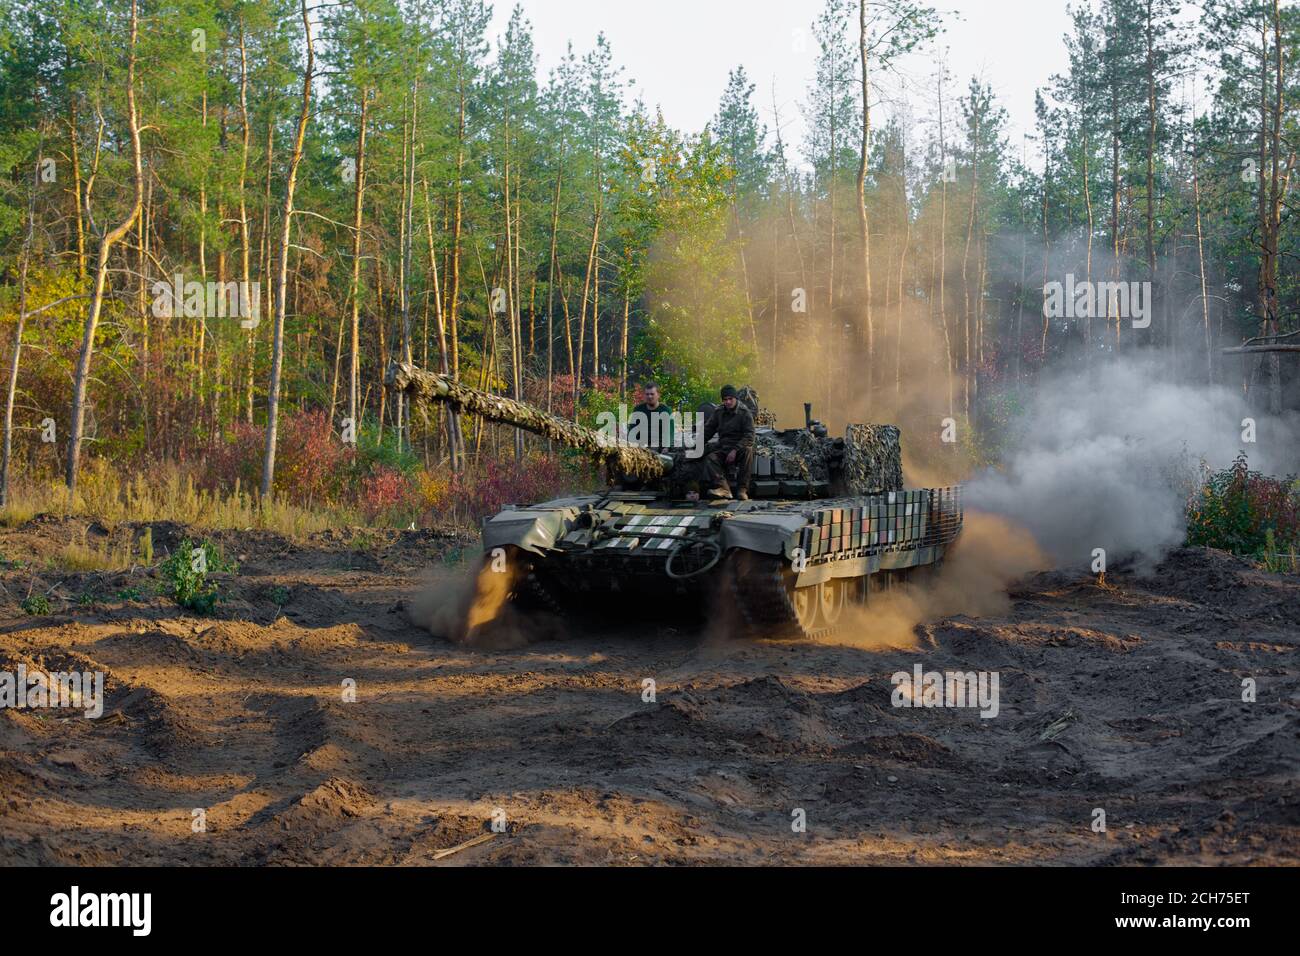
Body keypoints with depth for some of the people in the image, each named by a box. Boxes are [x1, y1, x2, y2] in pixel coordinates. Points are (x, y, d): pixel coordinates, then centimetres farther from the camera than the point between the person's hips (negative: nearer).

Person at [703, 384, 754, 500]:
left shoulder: (744, 412, -2)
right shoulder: (718, 412, 11)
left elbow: (749, 436, -10)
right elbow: (707, 430, 16)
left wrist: (735, 450, -22)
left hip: (740, 448, -4)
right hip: (723, 449, 4)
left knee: (748, 451, -37)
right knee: (710, 458, -26)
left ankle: (742, 489, -36)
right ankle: (723, 488, -44)